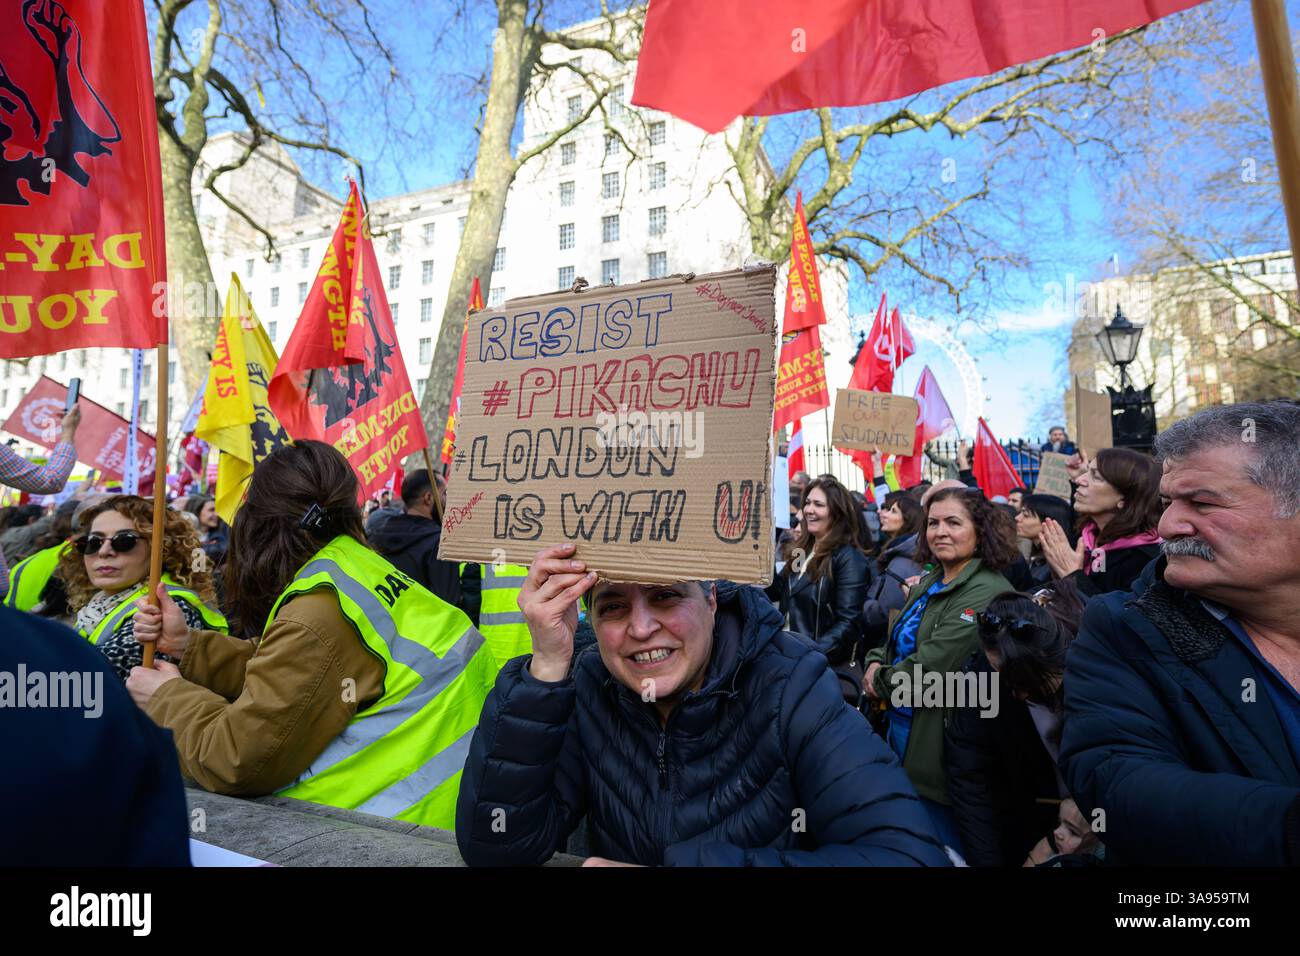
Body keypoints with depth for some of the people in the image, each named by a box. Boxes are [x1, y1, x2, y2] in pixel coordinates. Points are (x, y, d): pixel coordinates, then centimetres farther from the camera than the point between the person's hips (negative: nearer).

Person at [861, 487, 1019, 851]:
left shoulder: (986, 592, -20)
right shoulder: (929, 583, 8)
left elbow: (931, 668, -26)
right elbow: (895, 642, 15)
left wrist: (880, 682, -10)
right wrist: (875, 663, -6)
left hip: (938, 747, -8)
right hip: (900, 732, 8)